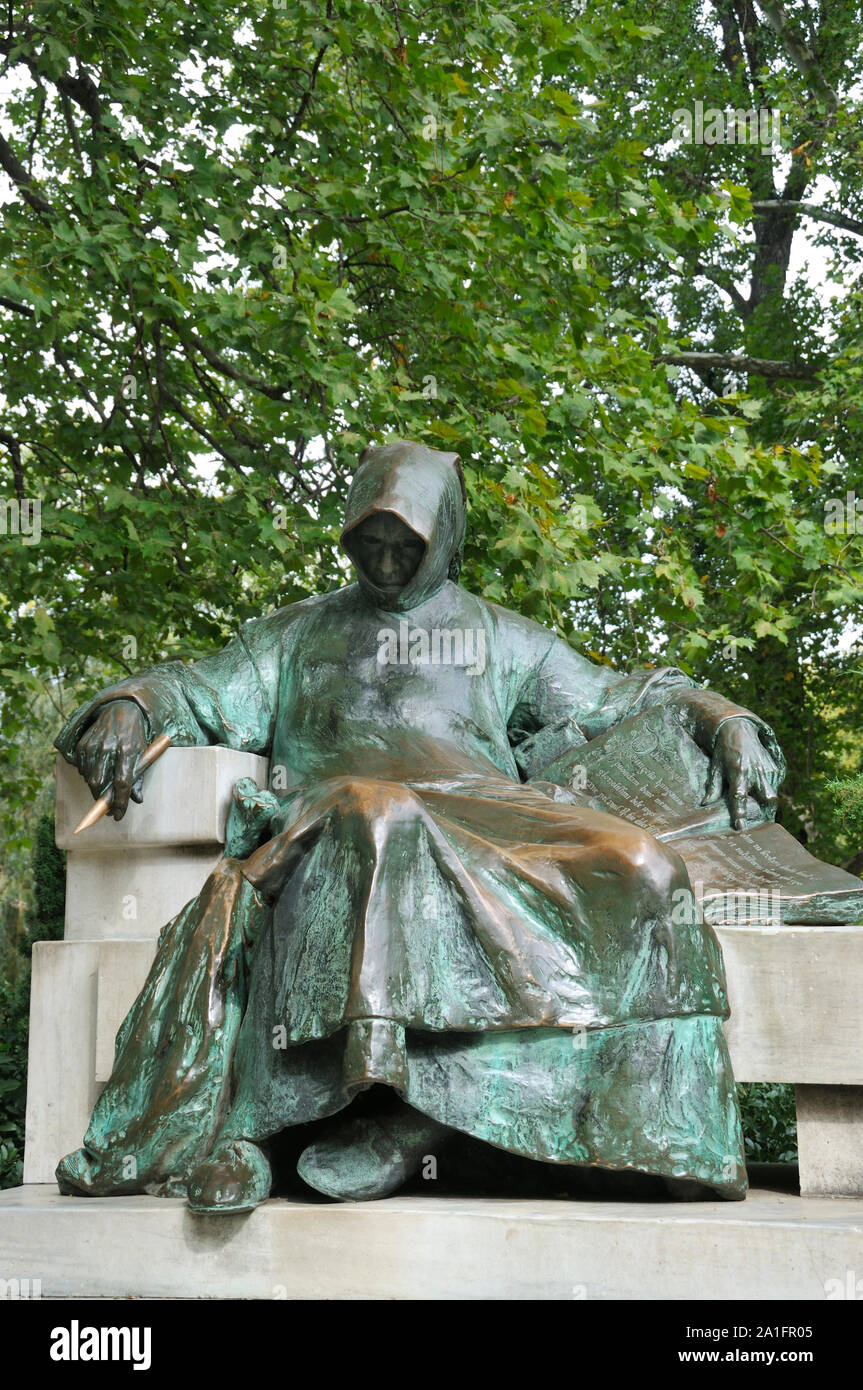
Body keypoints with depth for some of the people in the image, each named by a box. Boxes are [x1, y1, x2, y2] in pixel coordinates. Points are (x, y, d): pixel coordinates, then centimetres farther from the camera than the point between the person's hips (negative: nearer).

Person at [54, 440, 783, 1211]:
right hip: (337, 821, -2)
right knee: (381, 819, -42)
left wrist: (725, 721, 13)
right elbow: (202, 692, 22)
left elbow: (612, 698, 30)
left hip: (485, 824, 2)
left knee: (637, 869, -30)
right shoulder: (300, 634, 30)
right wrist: (130, 705, -1)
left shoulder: (503, 637, 30)